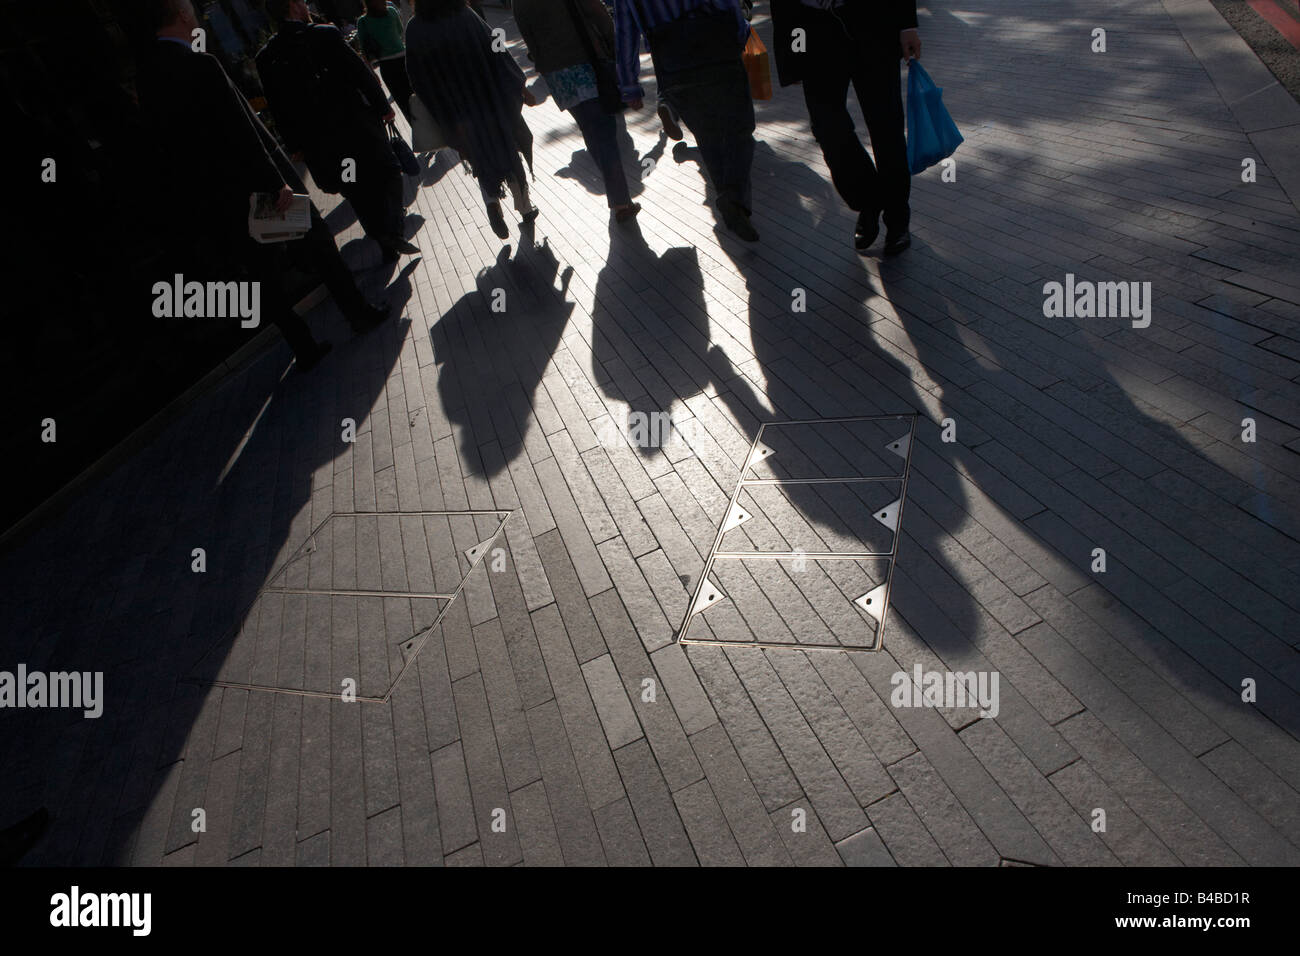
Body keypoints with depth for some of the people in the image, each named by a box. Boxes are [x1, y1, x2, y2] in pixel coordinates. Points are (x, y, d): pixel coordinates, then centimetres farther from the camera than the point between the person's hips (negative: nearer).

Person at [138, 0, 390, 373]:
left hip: (216, 201, 7)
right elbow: (242, 133, -22)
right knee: (317, 245, 13)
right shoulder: (200, 65, -17)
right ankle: (359, 313, 24)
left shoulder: (146, 78, 5)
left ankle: (305, 349, 18)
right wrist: (277, 183, -18)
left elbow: (173, 145, 10)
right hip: (254, 185, -6)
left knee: (265, 277, 11)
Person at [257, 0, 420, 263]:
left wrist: (297, 145, 12)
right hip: (357, 126, -4)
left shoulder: (266, 57, 0)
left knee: (358, 193, 14)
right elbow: (361, 74, -11)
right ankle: (393, 229, -7)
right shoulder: (325, 35, -12)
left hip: (319, 145, 4)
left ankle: (386, 246, 19)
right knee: (387, 173, 13)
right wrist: (383, 107, 2)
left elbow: (278, 108, 3)